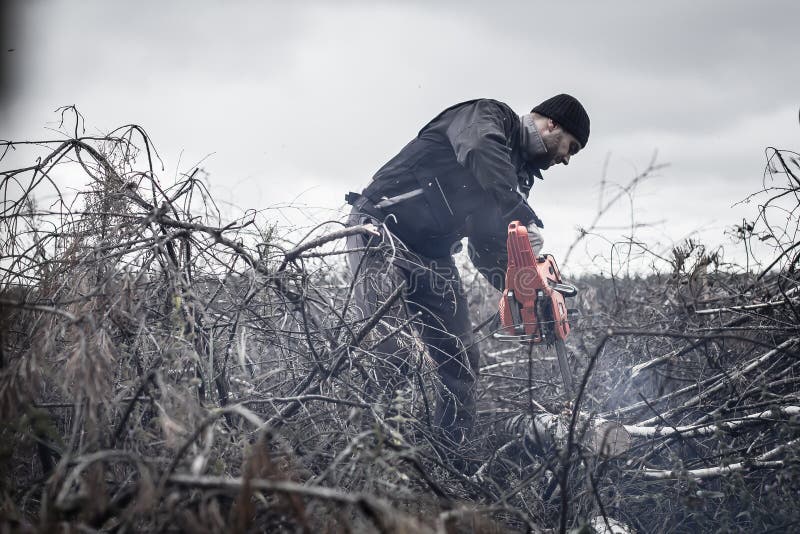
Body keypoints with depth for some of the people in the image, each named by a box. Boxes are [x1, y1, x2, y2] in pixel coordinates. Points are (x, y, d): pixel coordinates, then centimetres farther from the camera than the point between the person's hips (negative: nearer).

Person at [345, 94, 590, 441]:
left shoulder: (519, 174, 17)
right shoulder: (488, 116, -7)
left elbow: (487, 245, 12)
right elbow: (482, 153, -33)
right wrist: (526, 220, -41)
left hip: (433, 254, 9)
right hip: (382, 229, -9)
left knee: (461, 362, 2)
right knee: (390, 350, -24)